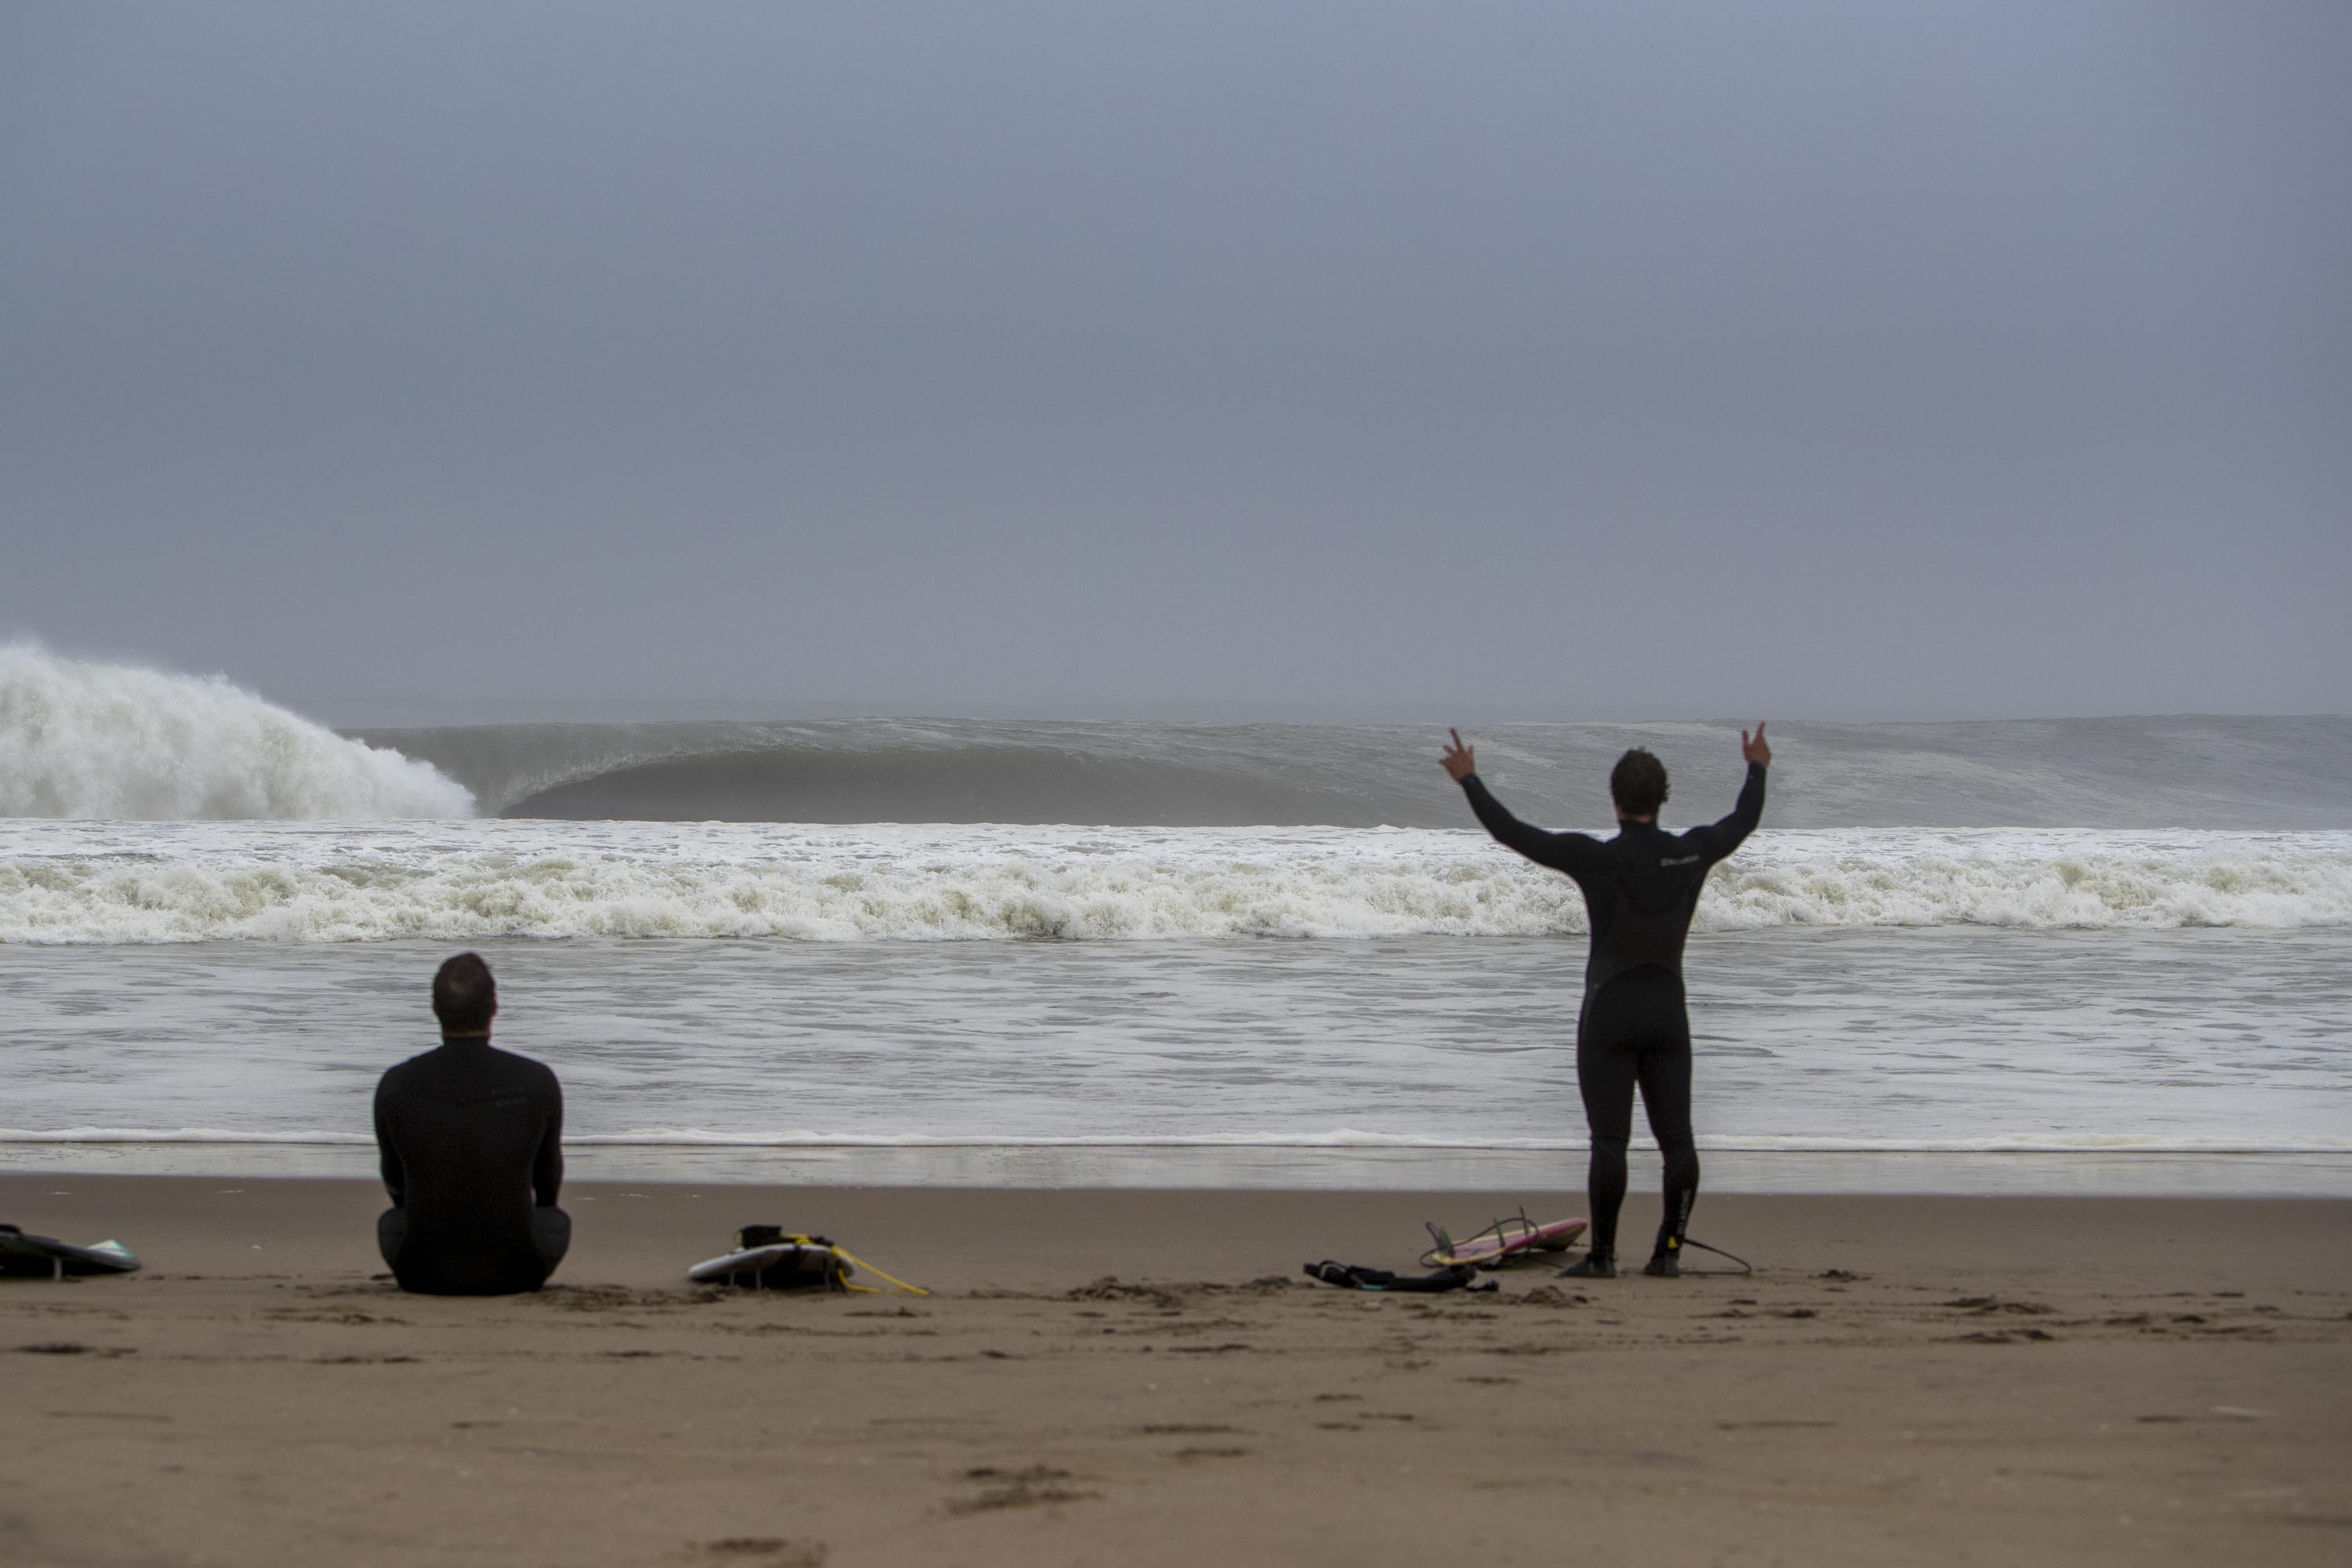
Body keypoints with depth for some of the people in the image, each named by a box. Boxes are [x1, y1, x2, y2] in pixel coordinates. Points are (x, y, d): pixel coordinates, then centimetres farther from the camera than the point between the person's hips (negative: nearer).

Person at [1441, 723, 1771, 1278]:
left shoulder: (1595, 858, -15)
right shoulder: (1691, 854, -3)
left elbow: (1513, 832, -11)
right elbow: (1743, 822, 18)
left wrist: (1469, 780, 2)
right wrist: (1757, 771, 37)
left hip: (1610, 1011, -3)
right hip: (1669, 1012, 3)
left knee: (1609, 1140, -4)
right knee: (1676, 1138, 7)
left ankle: (1602, 1254, -3)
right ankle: (1669, 1251, 5)